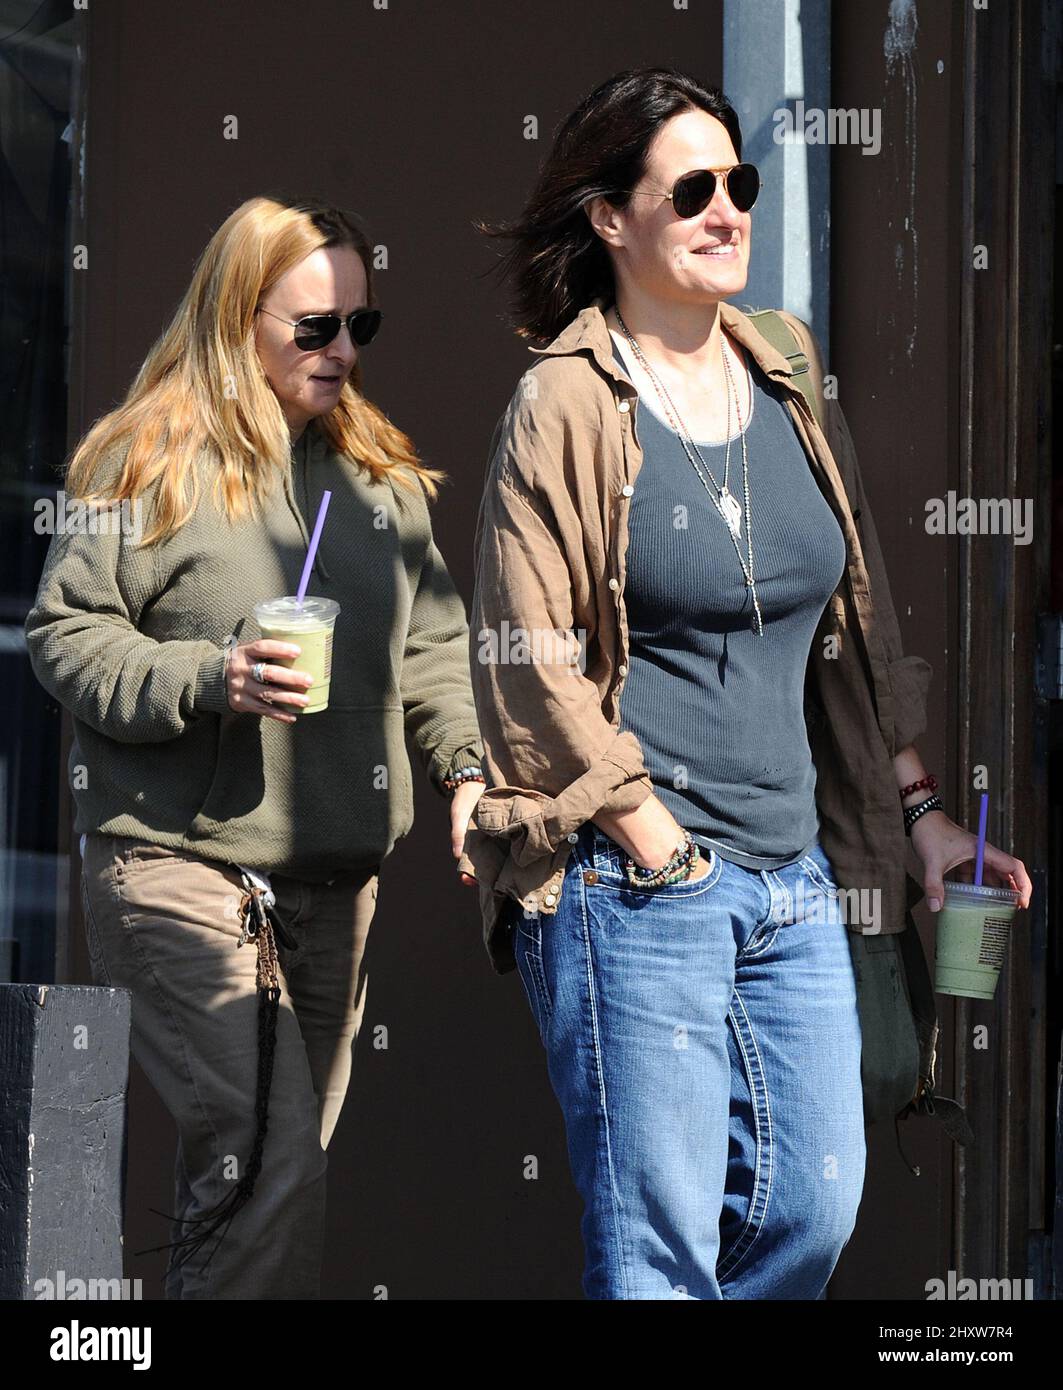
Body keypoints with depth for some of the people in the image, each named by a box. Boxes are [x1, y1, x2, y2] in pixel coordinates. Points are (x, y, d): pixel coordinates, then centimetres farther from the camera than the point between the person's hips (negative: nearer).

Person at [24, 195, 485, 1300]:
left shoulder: (382, 474, 14)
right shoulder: (151, 462, -5)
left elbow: (432, 644, 19)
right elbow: (63, 634, -6)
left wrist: (463, 766, 3)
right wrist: (207, 680, -19)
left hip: (334, 875, 6)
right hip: (181, 866, -6)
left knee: (284, 1166, 10)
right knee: (263, 1168, -17)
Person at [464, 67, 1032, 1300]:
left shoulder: (788, 391, 13)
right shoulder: (564, 408, -6)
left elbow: (857, 621, 19)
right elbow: (528, 664, -10)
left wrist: (920, 808, 14)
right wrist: (657, 842, -12)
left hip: (793, 882, 6)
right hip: (629, 885, -6)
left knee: (814, 1210, 8)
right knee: (661, 1245, -4)